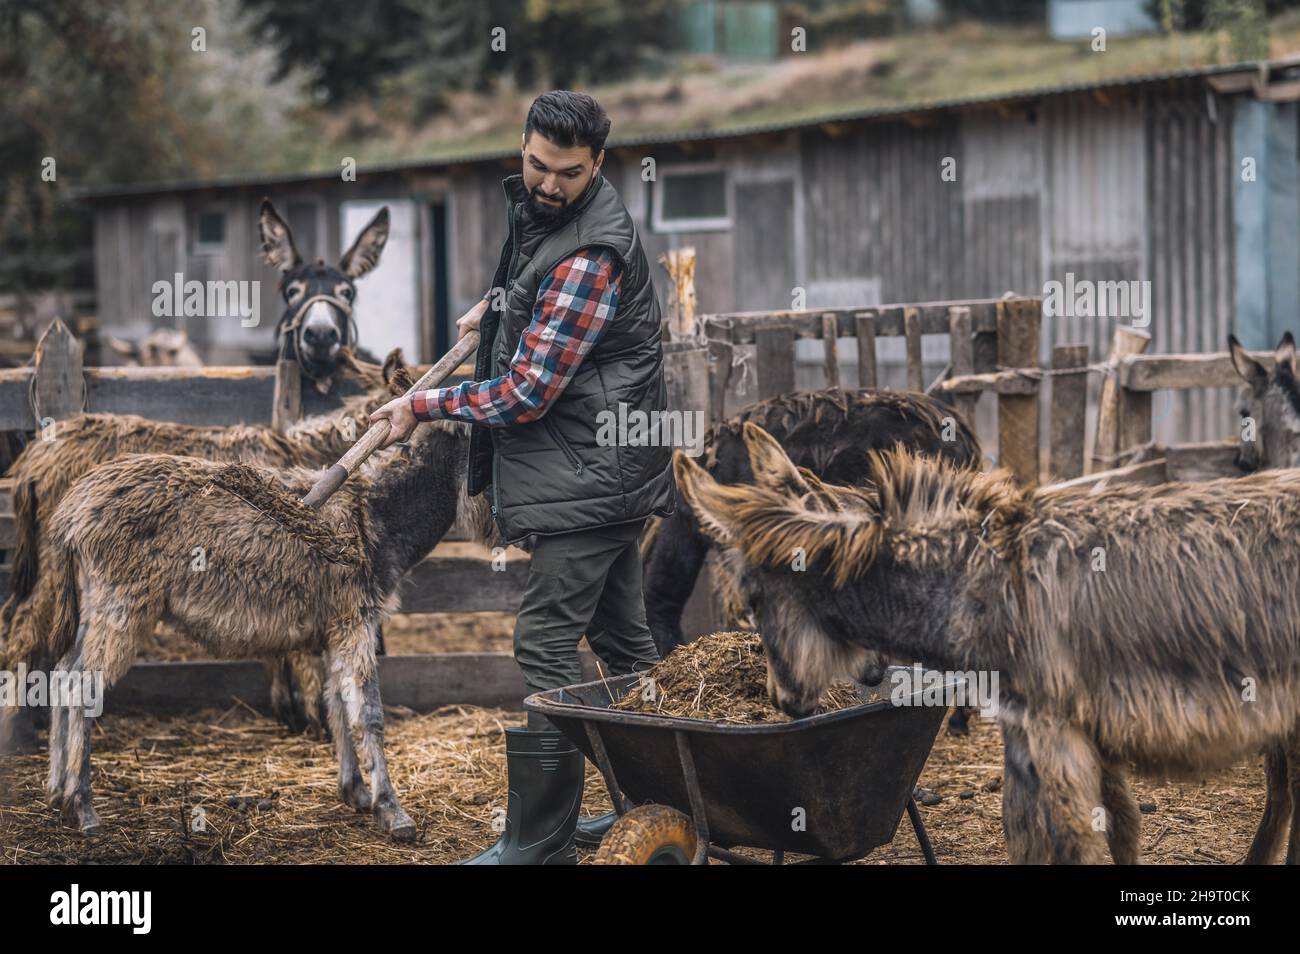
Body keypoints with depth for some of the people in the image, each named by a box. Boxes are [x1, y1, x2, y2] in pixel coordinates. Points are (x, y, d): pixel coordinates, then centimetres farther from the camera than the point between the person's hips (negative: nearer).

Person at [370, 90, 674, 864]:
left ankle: (540, 843, -7)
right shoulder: (541, 208, 8)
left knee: (547, 647, -10)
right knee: (620, 634, 16)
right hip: (606, 471, 11)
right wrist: (499, 305, 26)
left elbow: (524, 395, -22)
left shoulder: (590, 256, -24)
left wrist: (422, 406, -12)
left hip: (589, 475, -11)